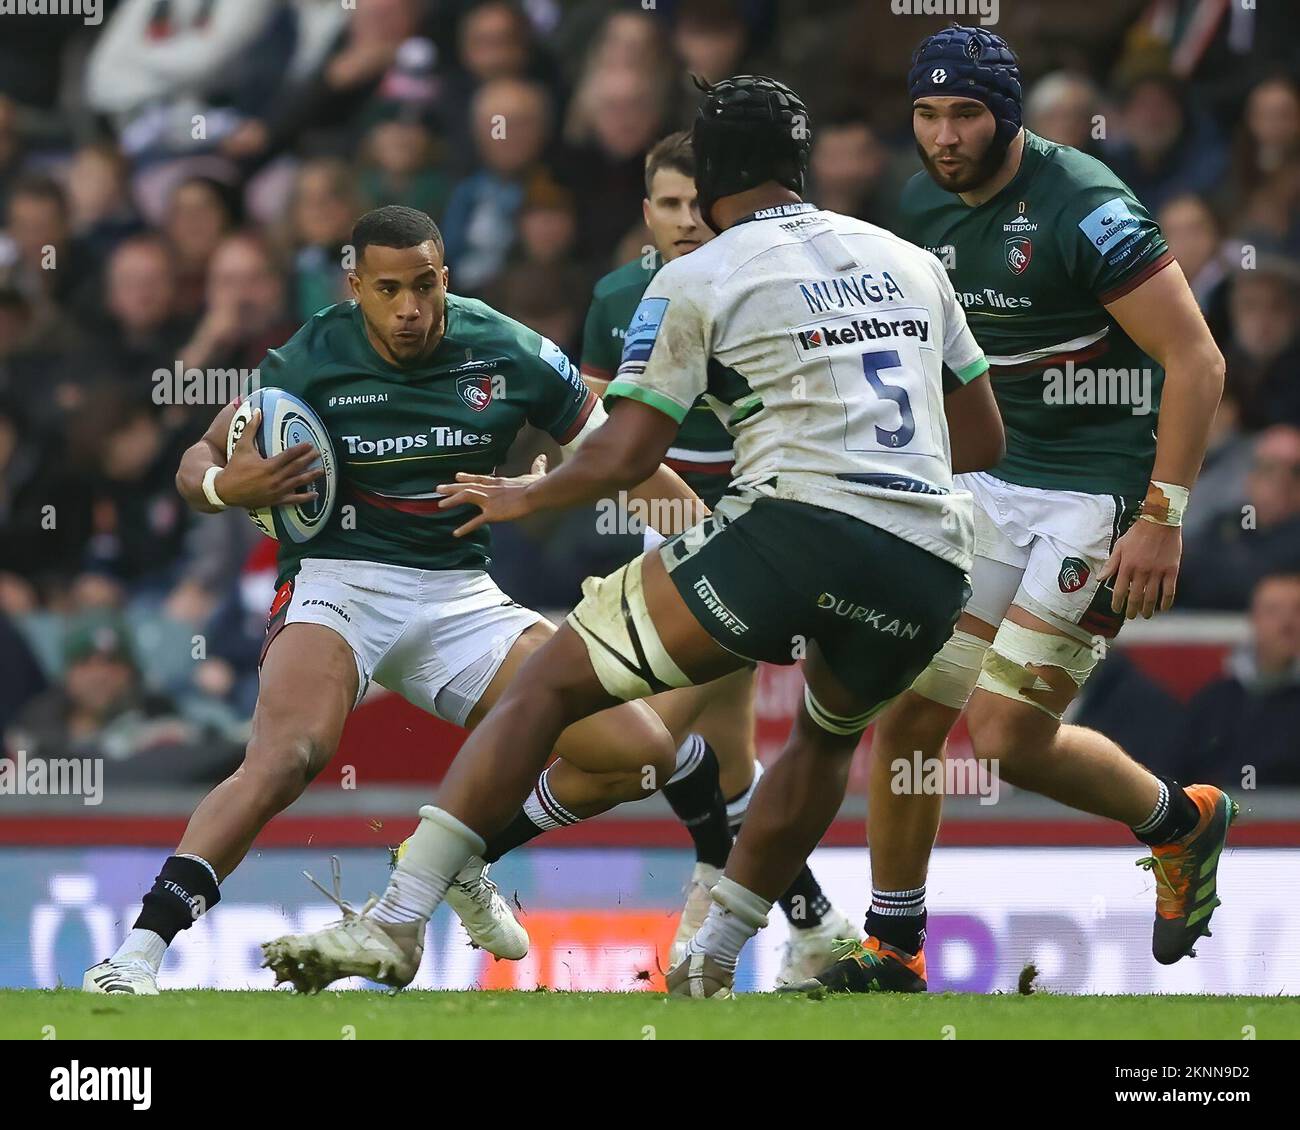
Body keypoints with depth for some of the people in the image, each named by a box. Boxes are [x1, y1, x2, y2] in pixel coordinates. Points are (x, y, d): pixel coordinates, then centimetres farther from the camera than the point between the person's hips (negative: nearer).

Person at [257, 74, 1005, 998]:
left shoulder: (698, 281, 8)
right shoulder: (912, 264, 23)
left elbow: (625, 457, 3)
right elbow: (983, 442, 29)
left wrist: (522, 496, 21)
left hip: (794, 533, -5)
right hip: (931, 573, 5)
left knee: (553, 684, 5)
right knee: (827, 737, 35)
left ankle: (399, 921, -5)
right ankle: (707, 969, 30)